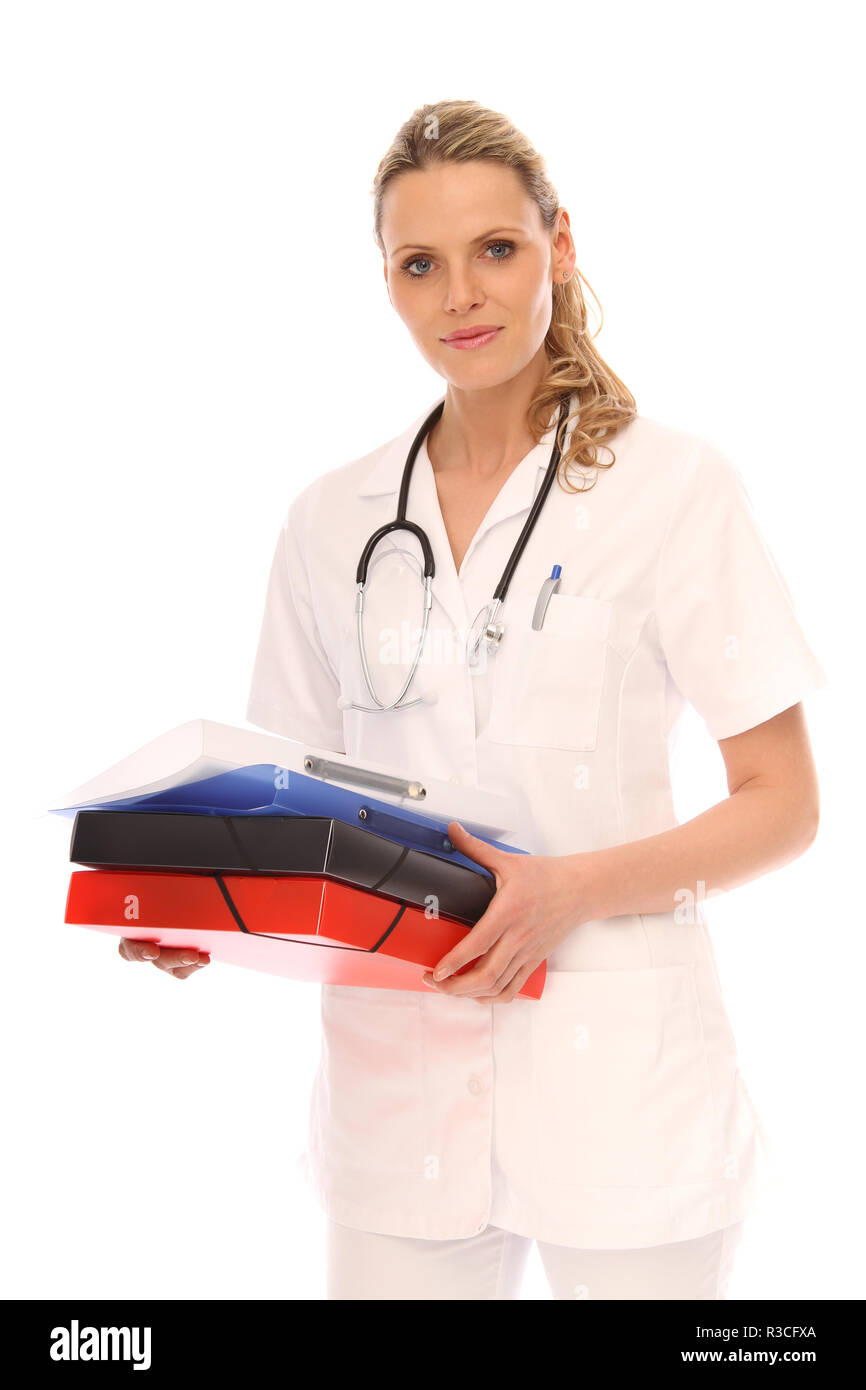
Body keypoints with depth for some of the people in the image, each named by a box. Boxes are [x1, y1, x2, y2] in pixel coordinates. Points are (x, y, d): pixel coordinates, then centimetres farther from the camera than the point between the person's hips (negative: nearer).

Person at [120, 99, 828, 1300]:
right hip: (397, 1074, 3)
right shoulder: (331, 522, 8)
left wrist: (575, 888, -18)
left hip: (617, 1062, -3)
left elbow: (783, 804, -3)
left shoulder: (676, 487, -4)